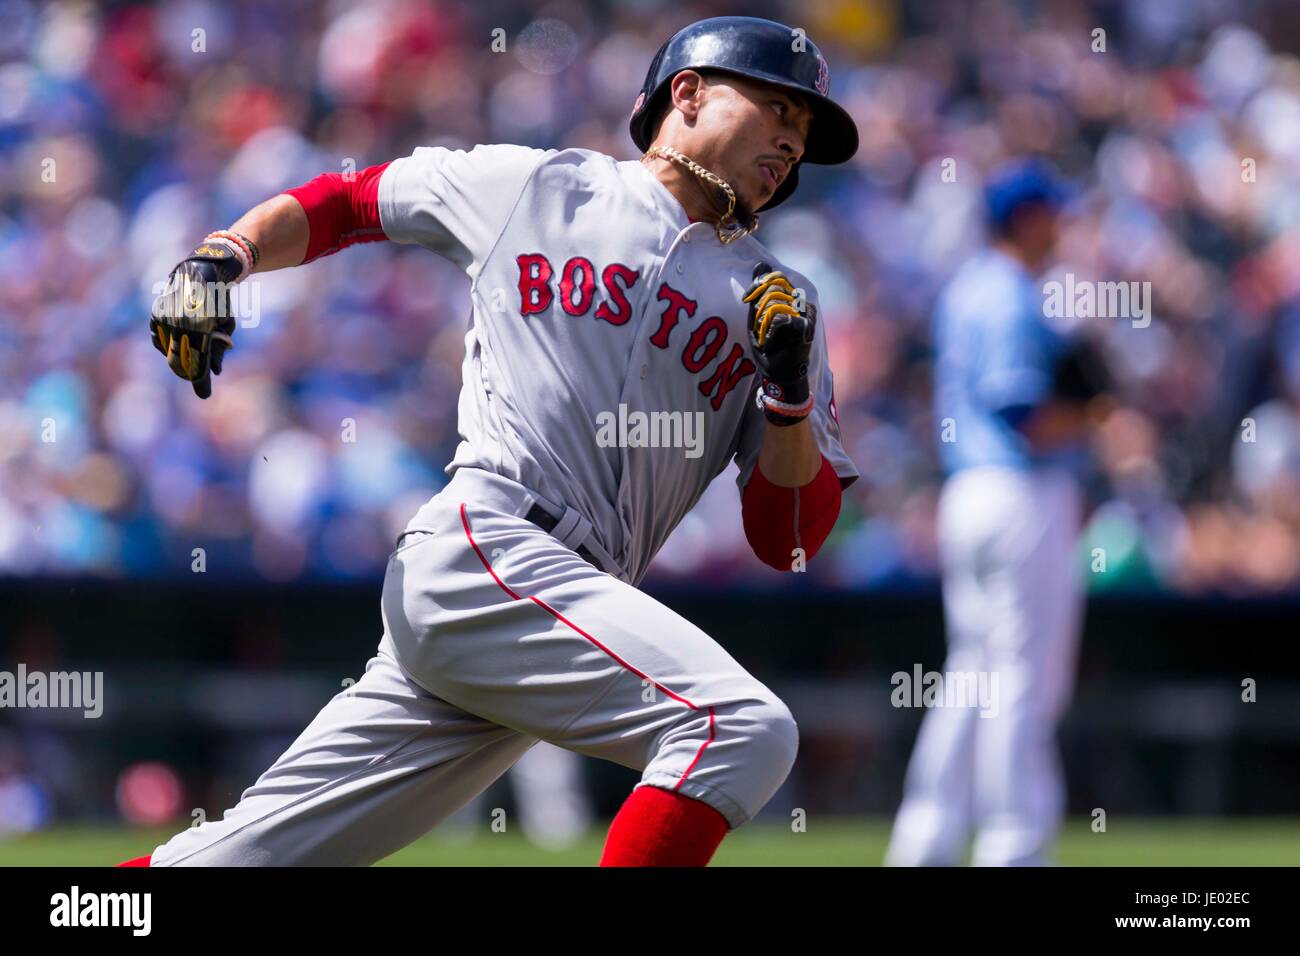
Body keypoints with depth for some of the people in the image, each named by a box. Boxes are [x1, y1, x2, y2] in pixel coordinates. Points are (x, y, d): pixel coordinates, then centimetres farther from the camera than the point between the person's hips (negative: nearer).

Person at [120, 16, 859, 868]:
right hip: (477, 549, -5)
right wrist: (221, 260, 7)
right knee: (743, 725, -26)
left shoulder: (777, 303, 18)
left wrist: (790, 390, -3)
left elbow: (791, 540, 12)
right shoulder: (532, 187, 11)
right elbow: (340, 203, 23)